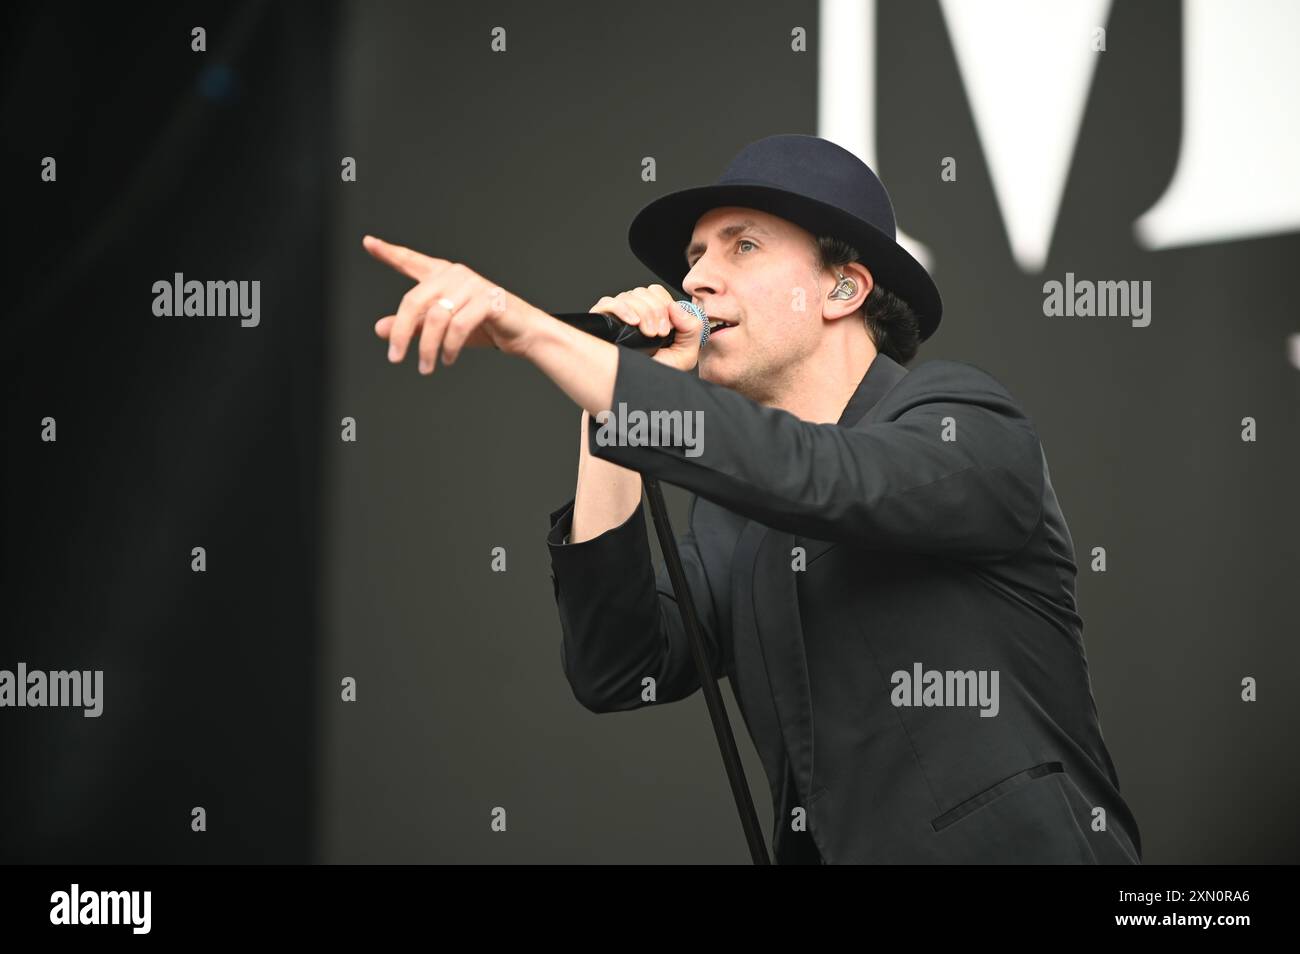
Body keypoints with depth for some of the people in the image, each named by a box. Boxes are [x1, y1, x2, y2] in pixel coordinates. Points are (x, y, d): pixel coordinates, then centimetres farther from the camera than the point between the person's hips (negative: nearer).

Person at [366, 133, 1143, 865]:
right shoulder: (733, 512, 12)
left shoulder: (968, 427, -6)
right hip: (828, 847, 5)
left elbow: (809, 479, -24)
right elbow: (618, 674, 0)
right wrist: (613, 396, -2)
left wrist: (538, 333, -28)